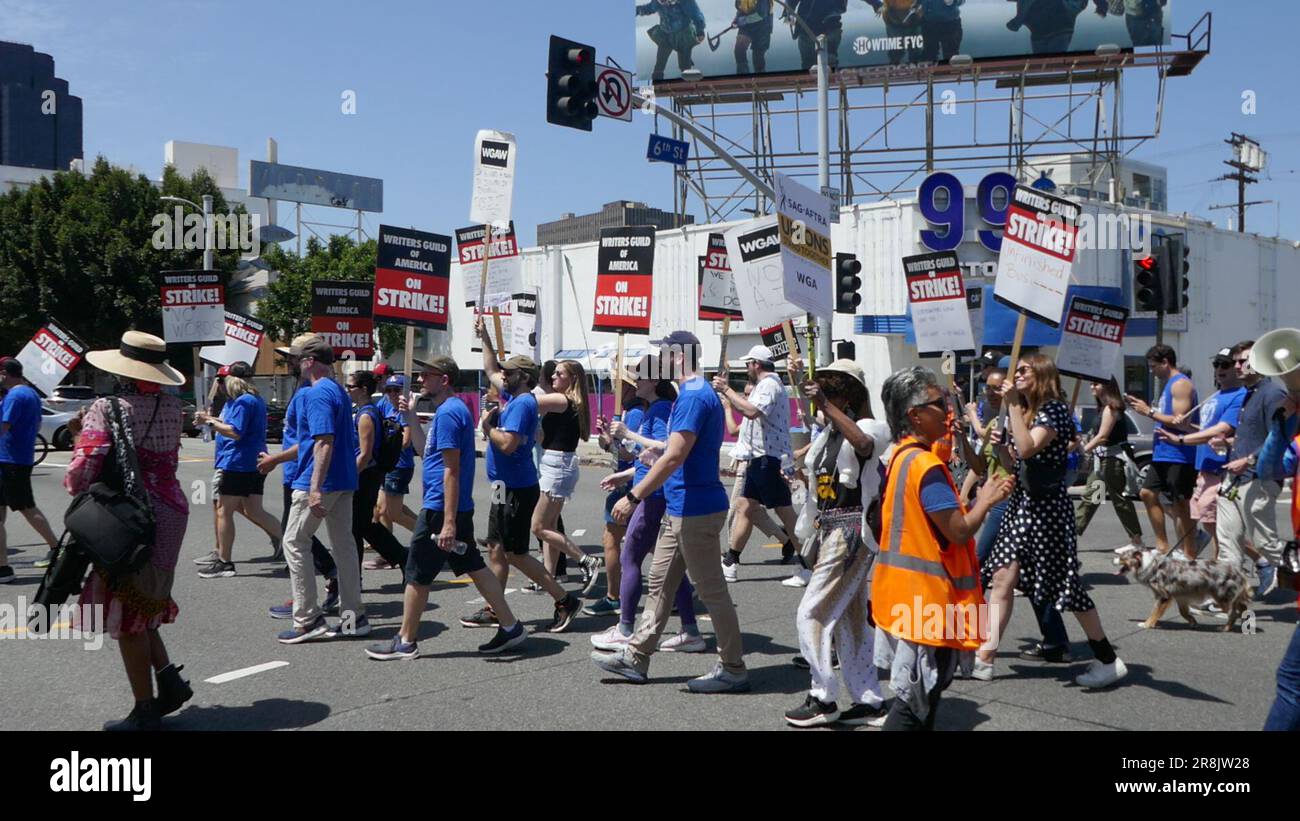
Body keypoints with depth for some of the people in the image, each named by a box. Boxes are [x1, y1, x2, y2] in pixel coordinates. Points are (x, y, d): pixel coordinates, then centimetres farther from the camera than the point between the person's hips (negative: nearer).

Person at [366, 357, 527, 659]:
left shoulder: (448, 412, -17)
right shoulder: (449, 410, 14)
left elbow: (451, 469, -22)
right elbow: (424, 450, 24)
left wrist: (448, 522, -24)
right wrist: (411, 417, 13)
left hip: (440, 509, -10)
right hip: (457, 508, 10)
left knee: (417, 574, 2)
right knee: (474, 567, 13)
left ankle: (405, 642, 14)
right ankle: (510, 627, 16)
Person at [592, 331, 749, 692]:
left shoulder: (693, 397, -18)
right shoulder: (700, 393, 15)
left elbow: (674, 457, -25)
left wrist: (633, 497, -23)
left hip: (695, 510, -11)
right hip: (681, 509, 11)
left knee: (711, 591, -1)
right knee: (660, 582, 15)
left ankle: (733, 670, 9)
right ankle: (636, 657, 24)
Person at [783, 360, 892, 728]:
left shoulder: (870, 426, -11)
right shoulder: (827, 435, 14)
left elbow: (863, 442, -35)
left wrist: (826, 406, -40)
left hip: (851, 531, -9)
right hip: (830, 530, 9)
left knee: (812, 613, -8)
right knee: (849, 619, 12)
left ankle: (823, 699, 3)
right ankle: (869, 701, 21)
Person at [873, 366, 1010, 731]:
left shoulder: (899, 457, 10)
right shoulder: (927, 465, -20)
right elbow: (959, 531, -20)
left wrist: (978, 499, 12)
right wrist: (986, 500, -4)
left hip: (905, 594, 10)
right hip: (927, 596, -10)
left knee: (916, 698, 19)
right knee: (916, 702, -2)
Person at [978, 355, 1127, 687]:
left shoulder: (1054, 409, -11)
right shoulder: (1023, 411, 16)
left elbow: (1027, 449, -27)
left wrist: (1013, 405, -21)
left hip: (1047, 507, -8)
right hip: (1020, 503, 8)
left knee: (1064, 585, -2)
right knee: (1002, 578, 2)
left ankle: (1108, 661, 12)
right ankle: (984, 659, 3)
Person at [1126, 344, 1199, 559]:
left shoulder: (1181, 384, -13)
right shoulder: (1170, 384, 18)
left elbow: (1182, 422, -21)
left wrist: (1150, 412, -15)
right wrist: (1146, 409, 10)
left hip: (1178, 455, -11)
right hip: (1163, 454, 11)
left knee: (1180, 505, -7)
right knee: (1148, 493, 15)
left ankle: (1189, 558, -3)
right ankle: (1162, 546, 21)